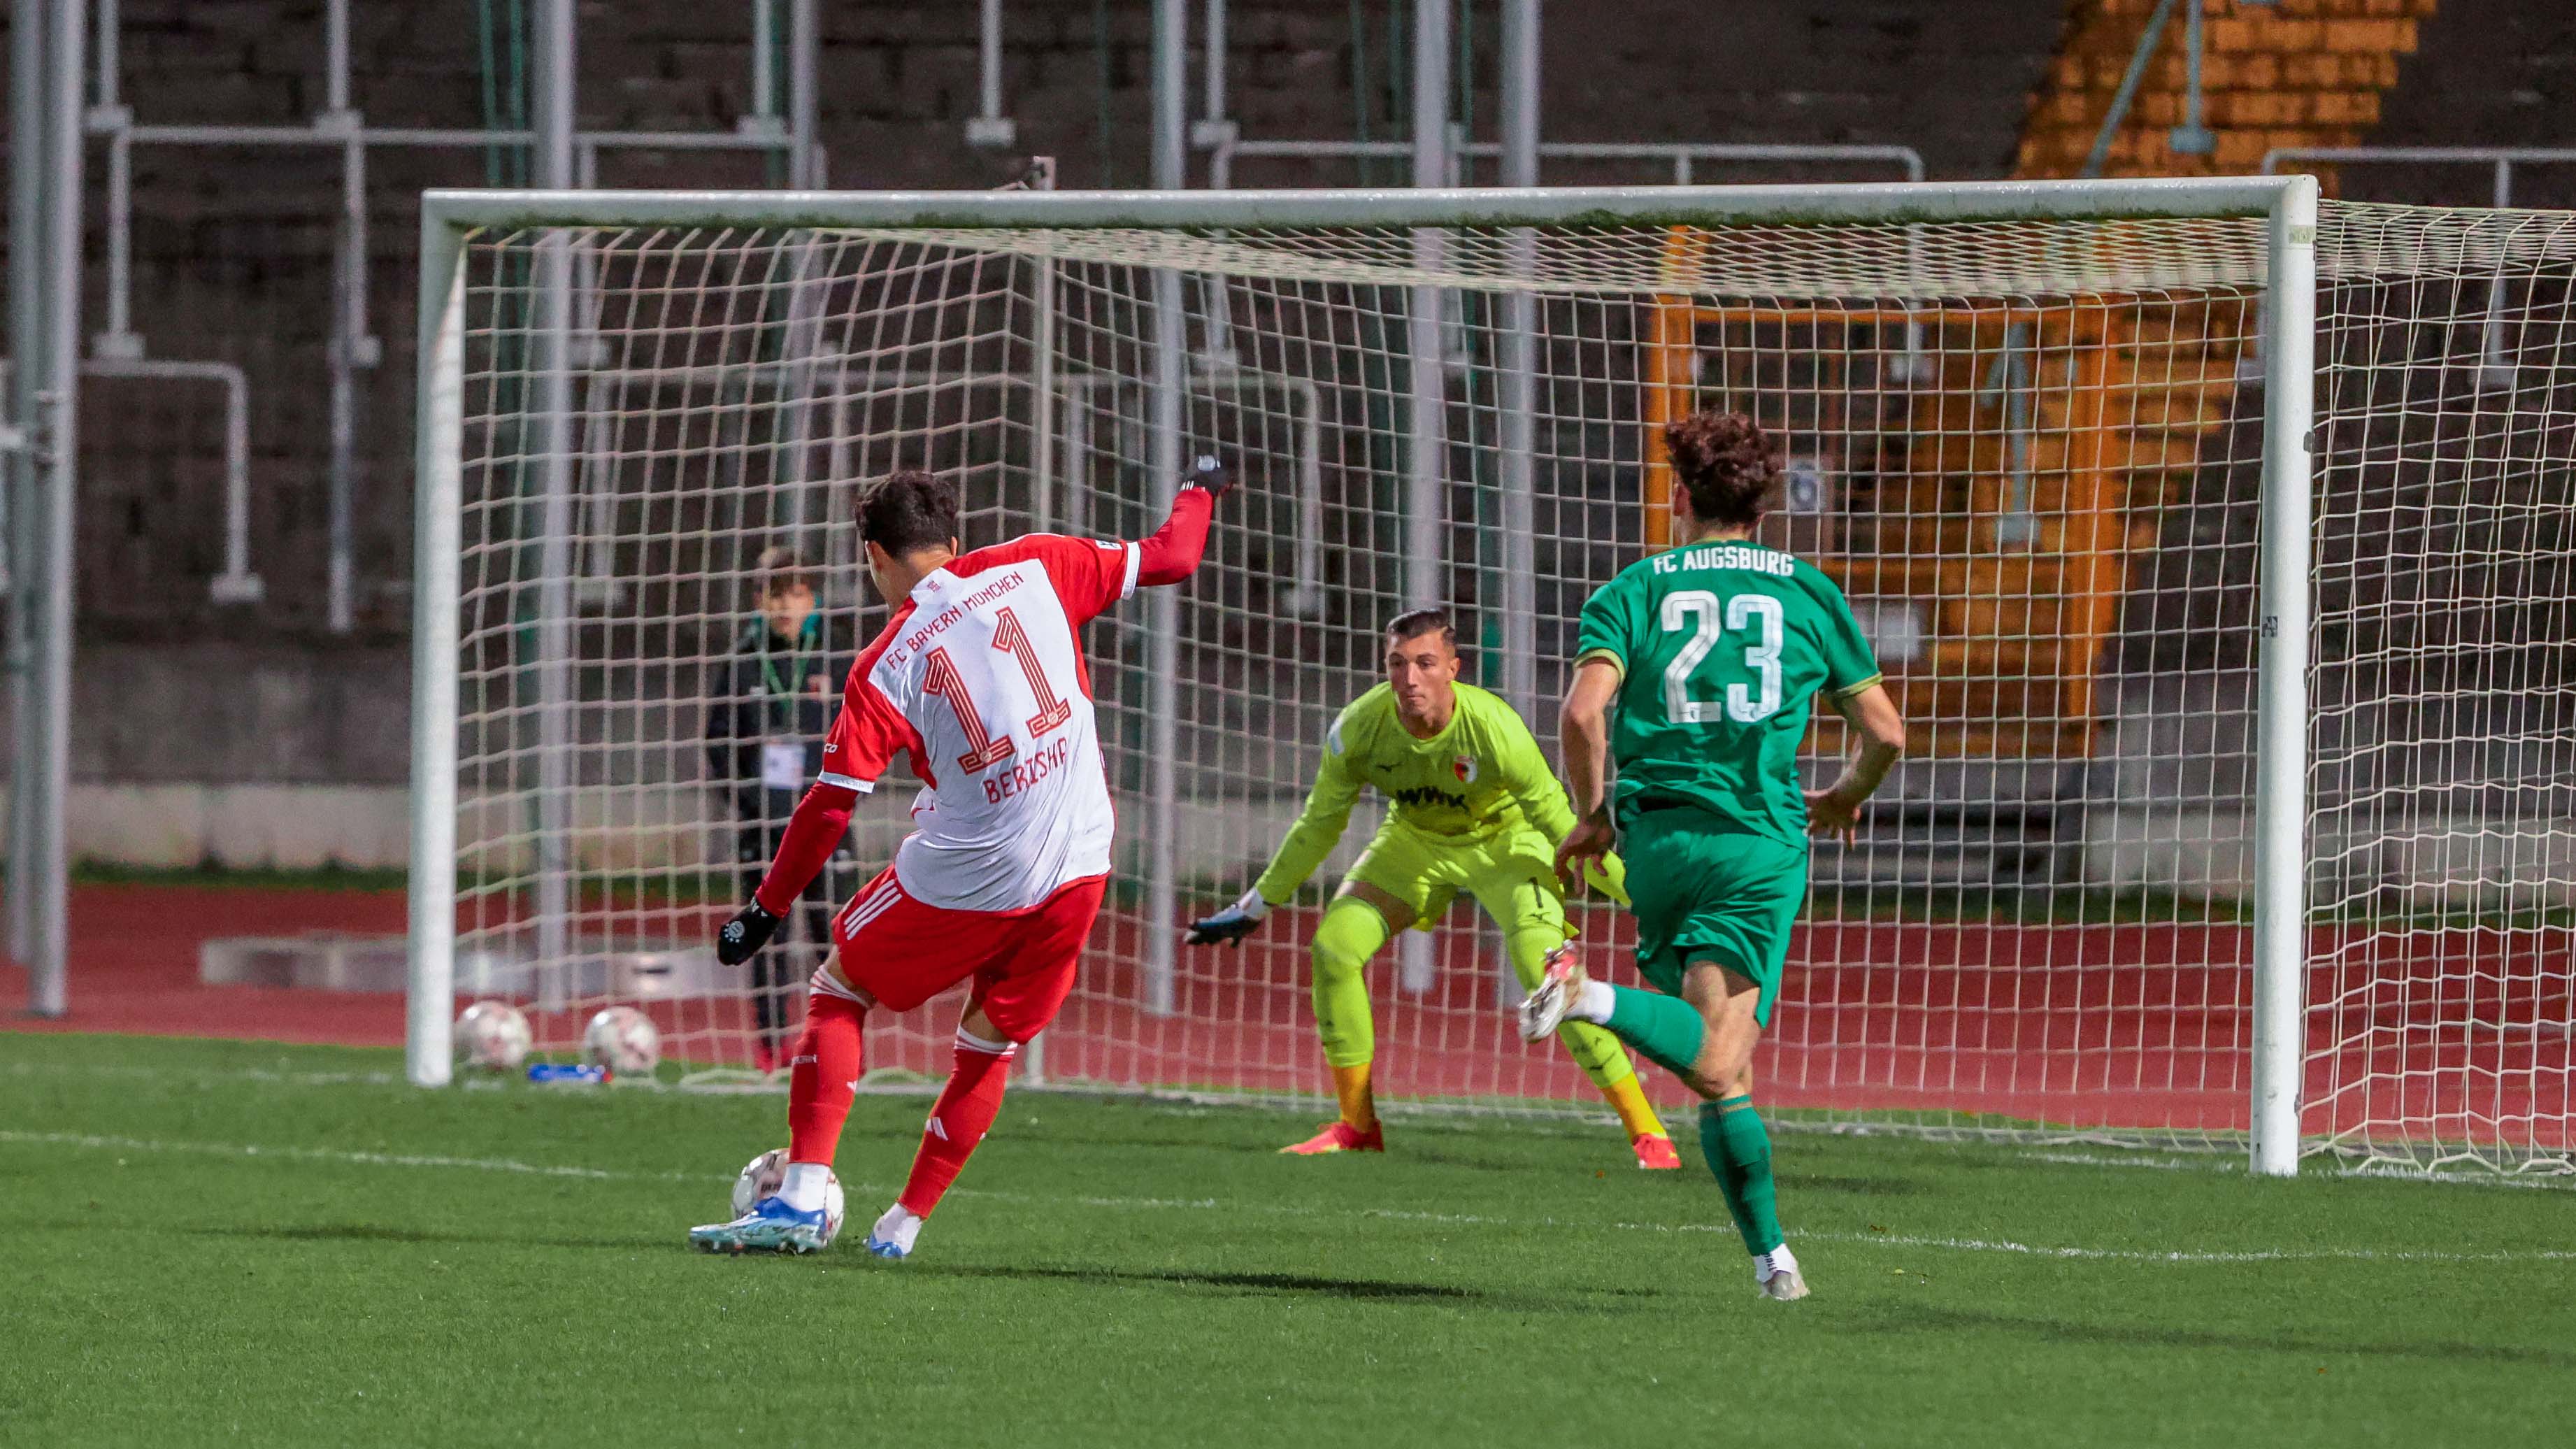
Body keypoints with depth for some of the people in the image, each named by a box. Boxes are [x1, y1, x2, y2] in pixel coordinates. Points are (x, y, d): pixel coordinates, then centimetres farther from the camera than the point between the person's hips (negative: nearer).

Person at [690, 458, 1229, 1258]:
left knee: (837, 994, 16)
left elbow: (830, 807, -5)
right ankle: (903, 1225, 17)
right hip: (1076, 868, 3)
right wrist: (1199, 493, 29)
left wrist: (764, 911, 5)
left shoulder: (885, 668, -5)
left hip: (963, 877, -3)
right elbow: (1168, 558, 8)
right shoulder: (1033, 569, 0)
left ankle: (802, 1196, 4)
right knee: (987, 1049, 18)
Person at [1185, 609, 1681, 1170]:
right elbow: (1319, 827, -7)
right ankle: (1356, 1126, 4)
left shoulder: (1494, 729, -34)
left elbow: (1560, 825, -23)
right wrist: (1254, 908, -2)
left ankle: (1647, 1132, -16)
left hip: (1504, 841, -4)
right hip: (1414, 840, 4)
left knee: (1544, 967, -24)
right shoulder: (1358, 729, -24)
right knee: (1334, 944, -12)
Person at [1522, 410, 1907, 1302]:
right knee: (1718, 1060, -12)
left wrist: (1593, 816, 5)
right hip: (1760, 841, -2)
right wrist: (1845, 797, 33)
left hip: (1656, 840, 2)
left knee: (1720, 1077, 8)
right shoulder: (1809, 593, 10)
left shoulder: (1635, 590, 7)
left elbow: (1584, 709, -10)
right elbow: (1885, 732, 11)